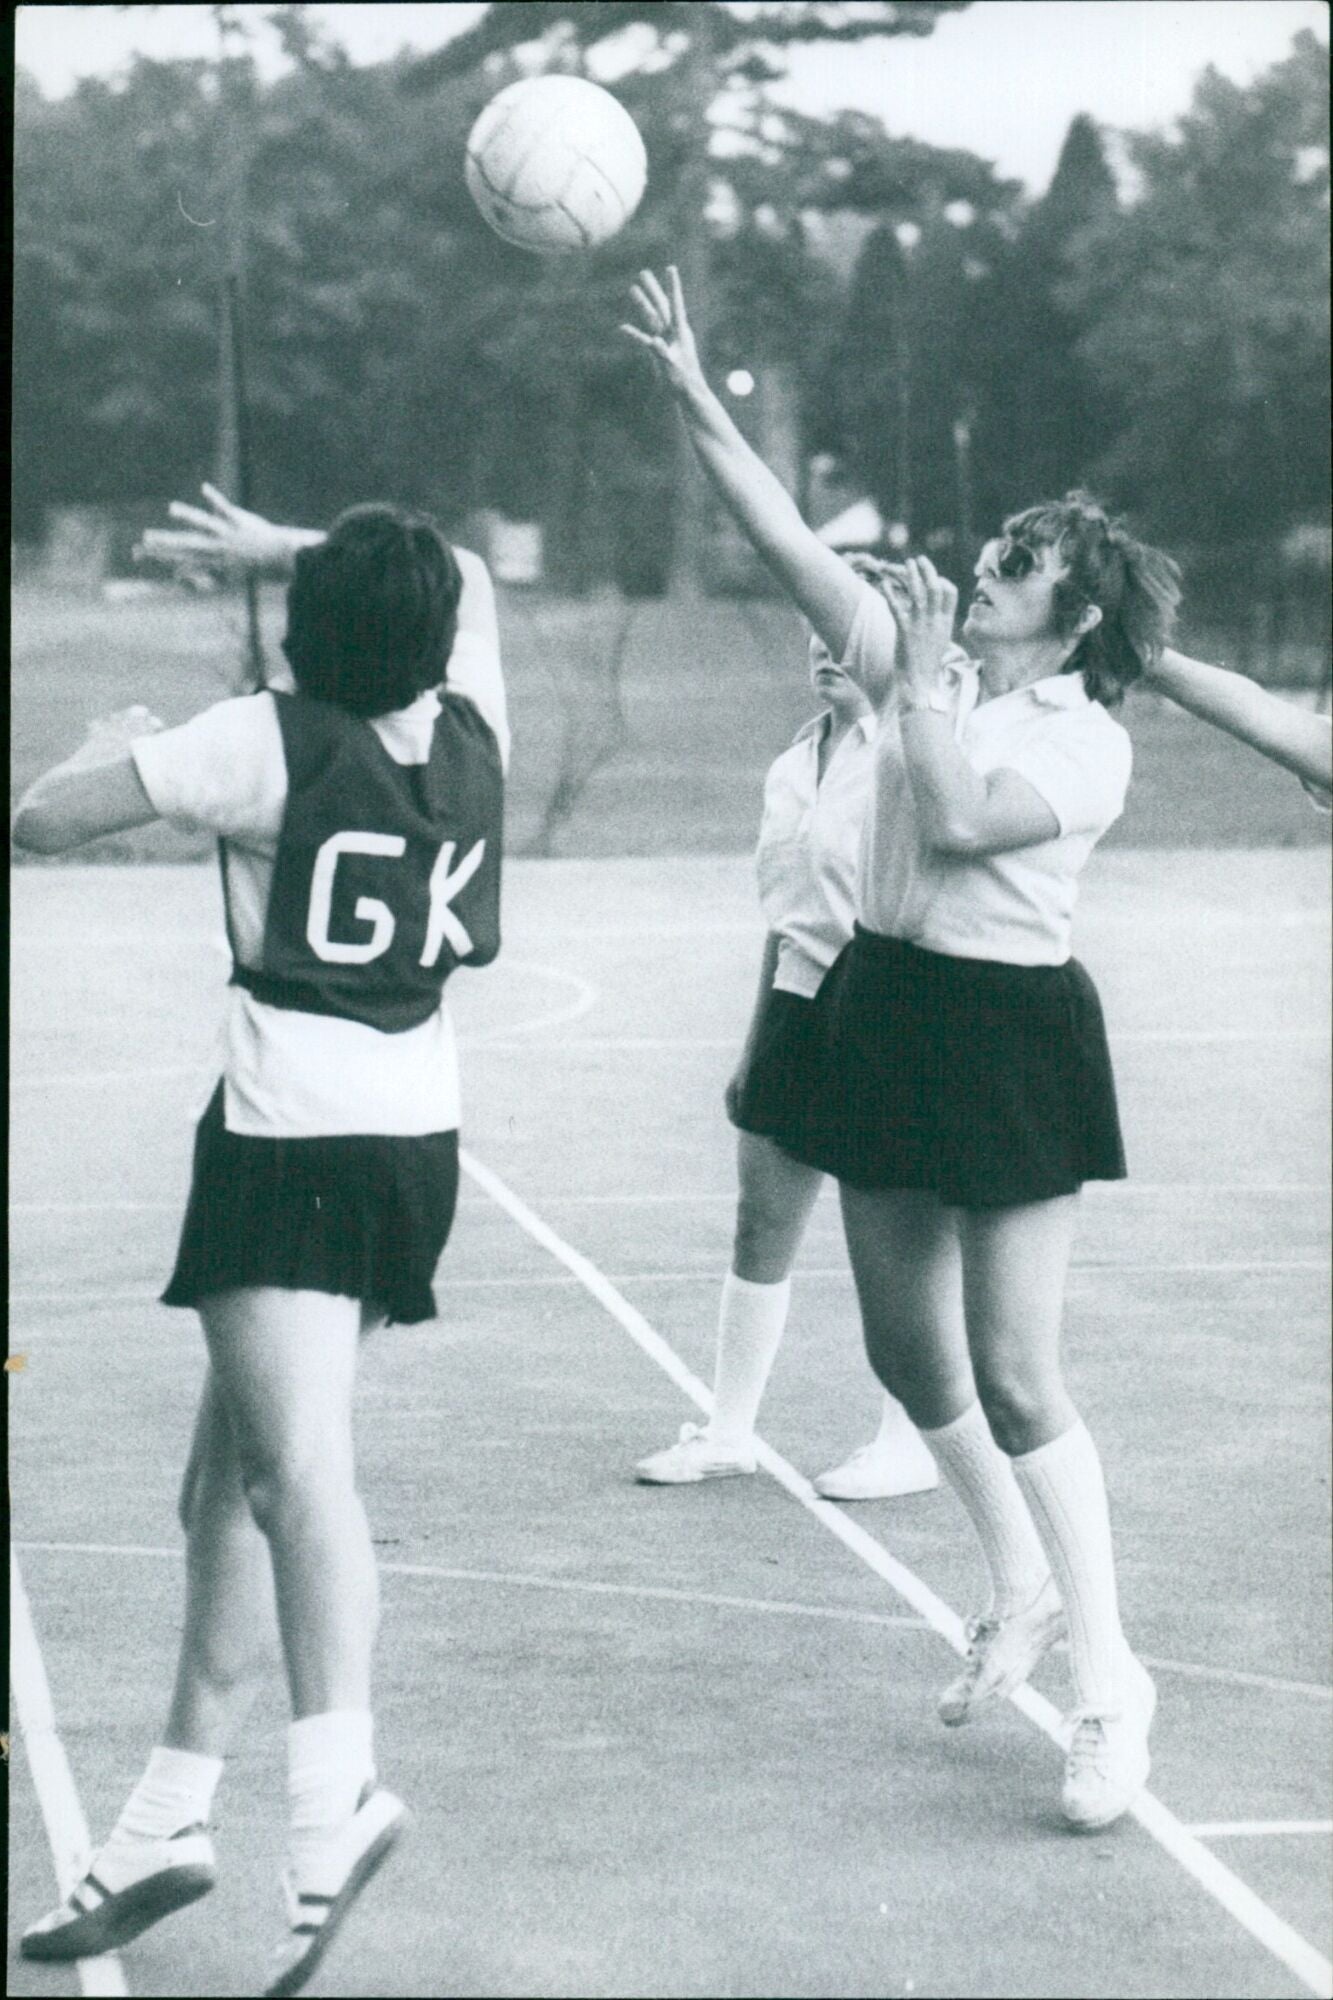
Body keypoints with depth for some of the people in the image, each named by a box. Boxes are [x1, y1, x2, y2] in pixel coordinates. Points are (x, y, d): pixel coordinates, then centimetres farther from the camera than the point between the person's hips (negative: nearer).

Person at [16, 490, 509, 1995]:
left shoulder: (265, 743, -10)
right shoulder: (473, 734, 6)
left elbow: (40, 821, -3)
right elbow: (468, 577, 28)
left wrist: (113, 746, 16)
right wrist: (289, 544, 29)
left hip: (292, 1127, -7)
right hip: (420, 1127, 7)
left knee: (295, 1462, -22)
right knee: (227, 1483, 14)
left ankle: (335, 1785, -41)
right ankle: (167, 1819, 19)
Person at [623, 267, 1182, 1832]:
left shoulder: (1088, 745, -9)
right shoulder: (932, 668, 7)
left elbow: (959, 817, -24)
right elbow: (790, 544, 2)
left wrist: (919, 682, -14)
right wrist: (692, 398, -5)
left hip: (1013, 1038, -7)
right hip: (886, 1009, 7)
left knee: (1014, 1377, -8)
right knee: (909, 1351, 14)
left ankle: (1109, 1681, 2)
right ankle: (1022, 1592, 35)